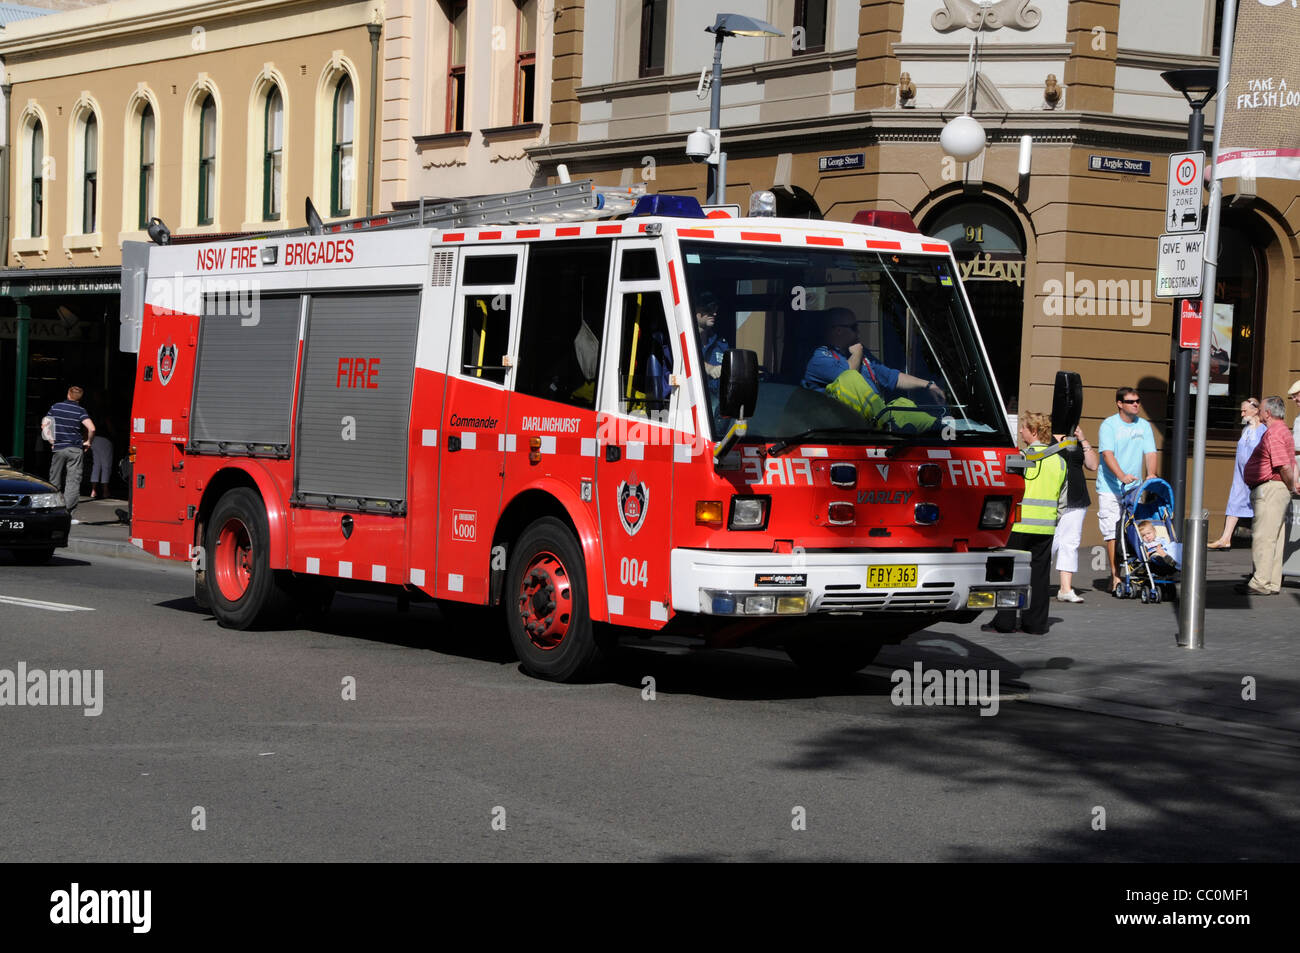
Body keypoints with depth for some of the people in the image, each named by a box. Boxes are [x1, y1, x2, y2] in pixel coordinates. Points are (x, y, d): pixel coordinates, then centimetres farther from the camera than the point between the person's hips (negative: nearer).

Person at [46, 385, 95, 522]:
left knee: (55, 480, 12)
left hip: (58, 448, 2)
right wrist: (88, 441, 1)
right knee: (73, 481, -1)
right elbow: (91, 428, -16)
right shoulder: (80, 410, -5)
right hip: (75, 449, -2)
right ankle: (67, 512, -9)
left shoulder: (55, 407, 3)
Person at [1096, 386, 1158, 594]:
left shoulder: (1144, 425, 10)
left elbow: (1150, 453, 3)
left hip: (1135, 488, 4)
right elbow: (1107, 454, -17)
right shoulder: (1109, 425, -5)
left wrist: (1151, 474, -17)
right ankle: (1115, 575, -9)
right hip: (1110, 487, -4)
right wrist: (1121, 475, -33)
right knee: (1112, 531, -9)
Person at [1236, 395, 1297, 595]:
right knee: (1275, 538, 12)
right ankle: (1272, 583, 15)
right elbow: (1290, 464, 22)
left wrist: (1291, 487, -8)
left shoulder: (1273, 434, -15)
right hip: (1278, 490, 11)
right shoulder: (1283, 432, 20)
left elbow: (1285, 467, -22)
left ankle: (1261, 583, -10)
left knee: (1263, 537, -10)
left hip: (1270, 489, -11)